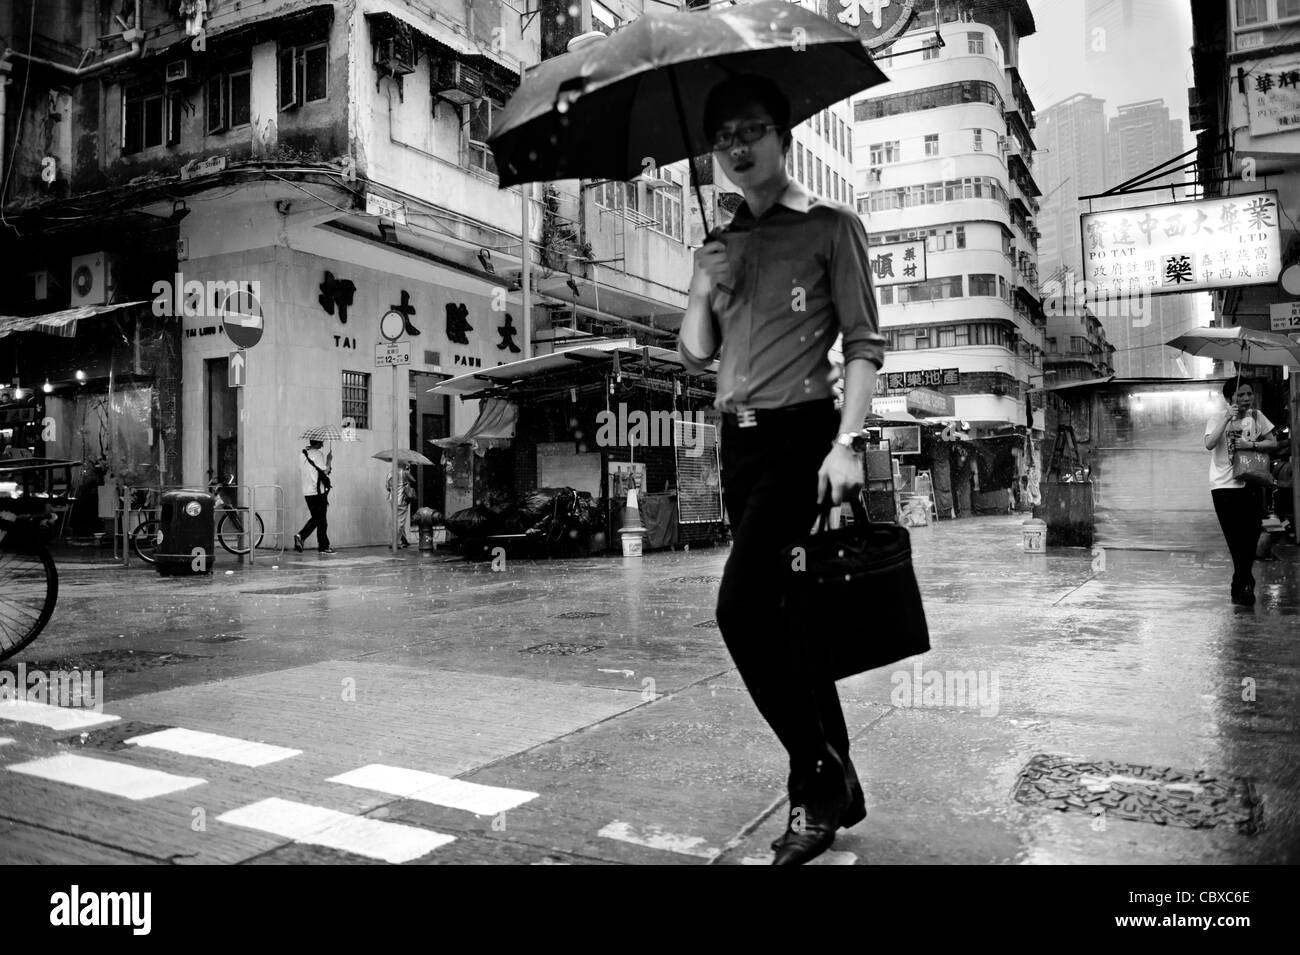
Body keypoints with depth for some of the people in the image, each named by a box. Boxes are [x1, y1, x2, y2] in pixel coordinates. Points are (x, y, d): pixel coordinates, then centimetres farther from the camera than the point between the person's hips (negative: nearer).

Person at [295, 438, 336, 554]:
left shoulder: (302, 455, 10)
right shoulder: (318, 454, -12)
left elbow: (300, 471, 18)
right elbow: (324, 472, -17)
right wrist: (329, 460, -3)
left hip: (306, 491, 7)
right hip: (319, 491, -7)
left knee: (315, 518, 18)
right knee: (321, 519, 2)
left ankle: (300, 535, -2)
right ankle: (323, 546, 9)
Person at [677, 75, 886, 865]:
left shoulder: (832, 227, 2)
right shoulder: (723, 244, 18)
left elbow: (865, 342, -6)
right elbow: (695, 355, 15)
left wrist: (847, 442, -17)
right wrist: (704, 290, -4)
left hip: (800, 432, -6)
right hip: (738, 441, 7)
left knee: (743, 606, -20)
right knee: (781, 615, 8)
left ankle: (820, 780, -3)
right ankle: (837, 789, 21)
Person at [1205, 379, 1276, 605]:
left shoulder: (1256, 417, 6)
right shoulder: (1217, 418, -3)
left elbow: (1273, 443, 5)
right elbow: (1209, 444, -18)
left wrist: (1250, 445, -11)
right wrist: (1227, 419, -22)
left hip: (1251, 484, 3)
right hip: (1224, 486, -2)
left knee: (1250, 537, 1)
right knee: (1237, 540, -3)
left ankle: (1241, 587, 15)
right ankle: (1245, 585, 11)